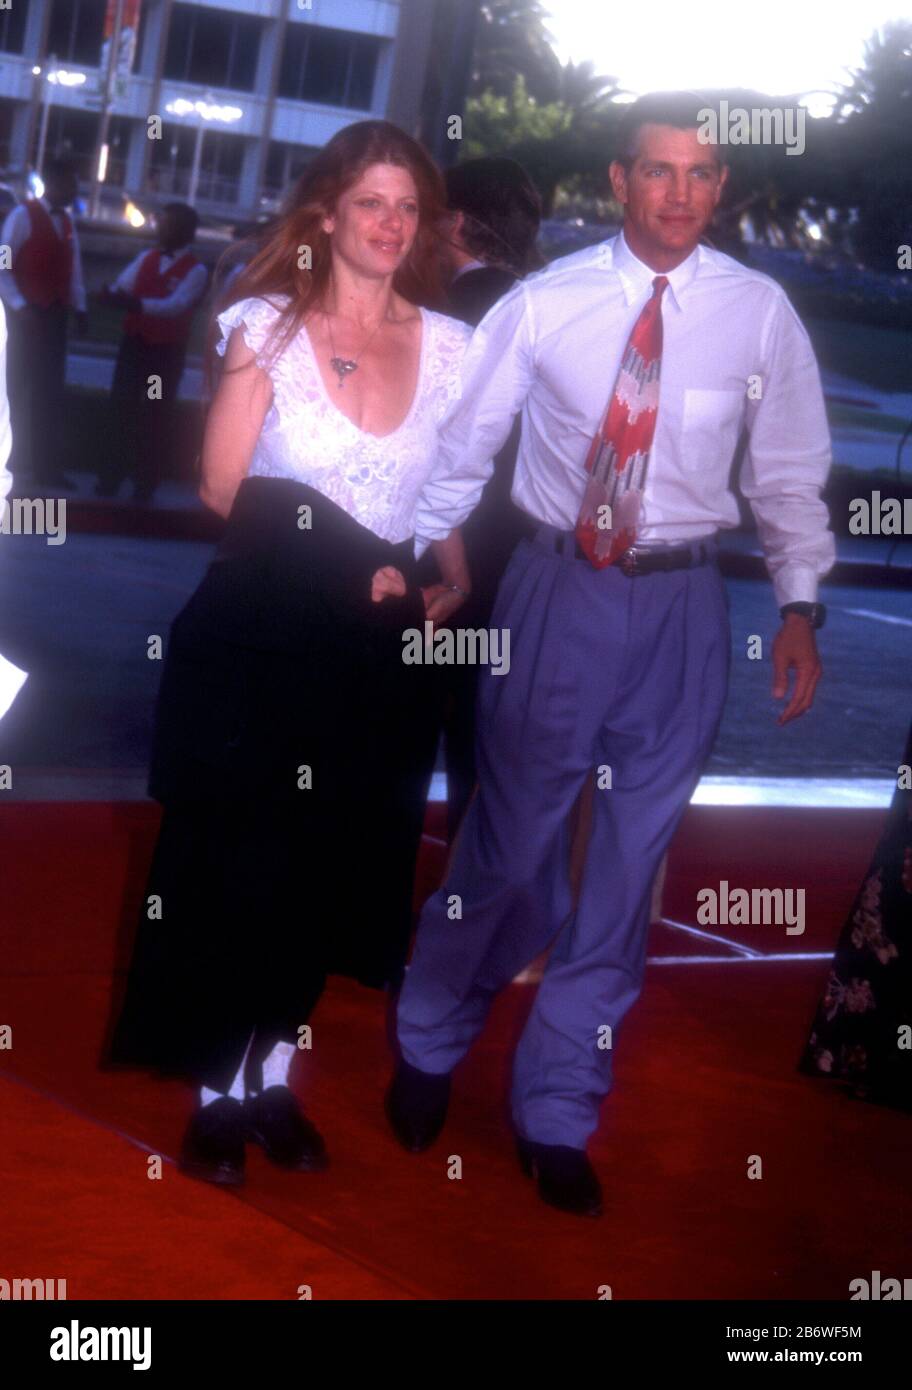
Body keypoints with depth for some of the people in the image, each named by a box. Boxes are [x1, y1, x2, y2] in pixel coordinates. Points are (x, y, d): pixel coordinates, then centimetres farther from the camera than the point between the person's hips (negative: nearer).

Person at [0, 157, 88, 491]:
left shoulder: (66, 222, 14)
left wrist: (79, 307, 3)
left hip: (55, 315, 6)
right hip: (27, 314, -6)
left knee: (49, 393, 7)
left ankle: (45, 466, 11)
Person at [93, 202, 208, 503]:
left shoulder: (195, 271, -9)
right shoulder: (146, 257, 8)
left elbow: (177, 305, -23)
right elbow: (122, 285, -2)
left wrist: (138, 304, -39)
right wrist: (112, 294, -28)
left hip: (167, 351, -4)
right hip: (134, 343, 4)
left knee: (159, 414, 5)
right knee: (122, 407, 6)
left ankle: (146, 482, 16)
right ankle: (111, 477, 16)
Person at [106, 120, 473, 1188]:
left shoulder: (447, 347, 6)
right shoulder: (270, 326, -2)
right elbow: (224, 489, -4)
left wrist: (451, 580, -5)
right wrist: (345, 561, -10)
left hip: (375, 655, 3)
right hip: (255, 639, -3)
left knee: (327, 869, 10)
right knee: (234, 866, 1)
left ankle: (271, 1075, 25)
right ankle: (214, 1092, 14)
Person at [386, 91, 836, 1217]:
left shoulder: (760, 313, -3)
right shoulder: (545, 302, -5)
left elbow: (791, 475, 4)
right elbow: (465, 439, 2)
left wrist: (799, 603, -1)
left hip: (681, 610, 1)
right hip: (555, 590, -1)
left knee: (630, 859, 8)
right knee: (510, 836, 7)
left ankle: (557, 1113, 23)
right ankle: (430, 1047, 33)